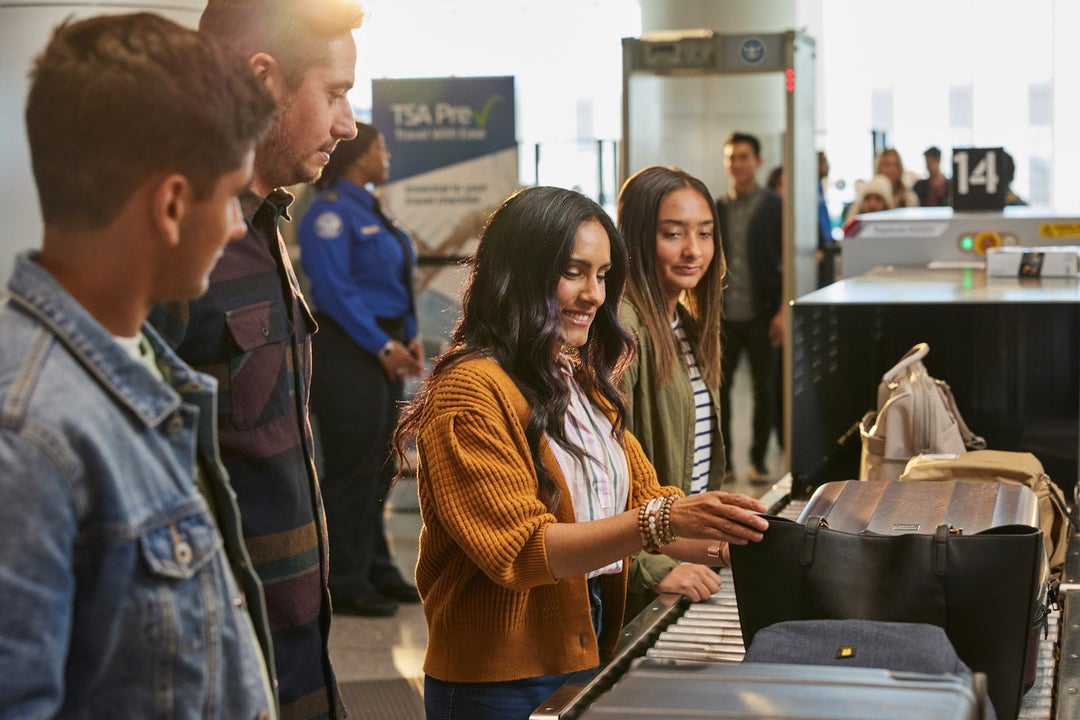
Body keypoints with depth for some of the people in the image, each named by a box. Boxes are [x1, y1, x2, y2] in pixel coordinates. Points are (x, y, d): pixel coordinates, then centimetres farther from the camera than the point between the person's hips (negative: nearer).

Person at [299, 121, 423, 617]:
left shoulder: (369, 210, 17)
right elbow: (335, 290, -19)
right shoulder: (331, 212, -13)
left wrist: (409, 339, 8)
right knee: (351, 468, -3)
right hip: (348, 352, -9)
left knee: (379, 466, 14)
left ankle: (377, 571, 25)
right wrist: (383, 347, -18)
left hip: (383, 350, 10)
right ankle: (346, 582, 6)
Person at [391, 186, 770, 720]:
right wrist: (662, 521, -32)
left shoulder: (583, 380, 11)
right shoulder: (469, 393, -16)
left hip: (587, 652, 8)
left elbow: (642, 495, 8)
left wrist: (725, 536, -11)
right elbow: (519, 549, -23)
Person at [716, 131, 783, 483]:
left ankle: (759, 460, 17)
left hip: (761, 314, -2)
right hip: (724, 315, 3)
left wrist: (783, 311, -9)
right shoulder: (716, 209, 9)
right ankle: (722, 459, 14)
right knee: (718, 386, 3)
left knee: (763, 388, 5)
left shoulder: (775, 207, -1)